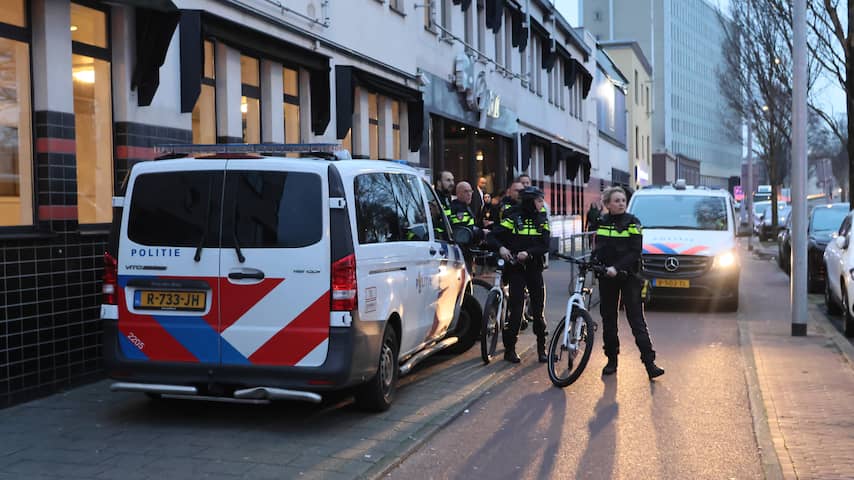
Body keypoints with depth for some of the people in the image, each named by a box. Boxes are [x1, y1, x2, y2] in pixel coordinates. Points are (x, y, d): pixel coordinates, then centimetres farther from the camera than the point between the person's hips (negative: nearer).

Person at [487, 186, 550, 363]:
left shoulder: (542, 219, 6)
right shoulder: (513, 218, -3)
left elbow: (545, 246, -3)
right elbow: (491, 236, -7)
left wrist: (528, 253, -20)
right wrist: (501, 247, -26)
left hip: (534, 267, 3)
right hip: (515, 268, -3)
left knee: (538, 309, 1)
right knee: (516, 308, -6)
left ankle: (542, 348, 13)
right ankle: (510, 349, 5)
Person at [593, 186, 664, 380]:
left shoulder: (632, 222, -4)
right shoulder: (601, 223, 7)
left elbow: (635, 251, -11)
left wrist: (617, 268, -22)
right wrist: (593, 262, -8)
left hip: (628, 276, -4)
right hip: (606, 277, 4)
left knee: (636, 320, -7)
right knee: (608, 319, 9)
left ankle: (649, 363, -7)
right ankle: (611, 360, 21)